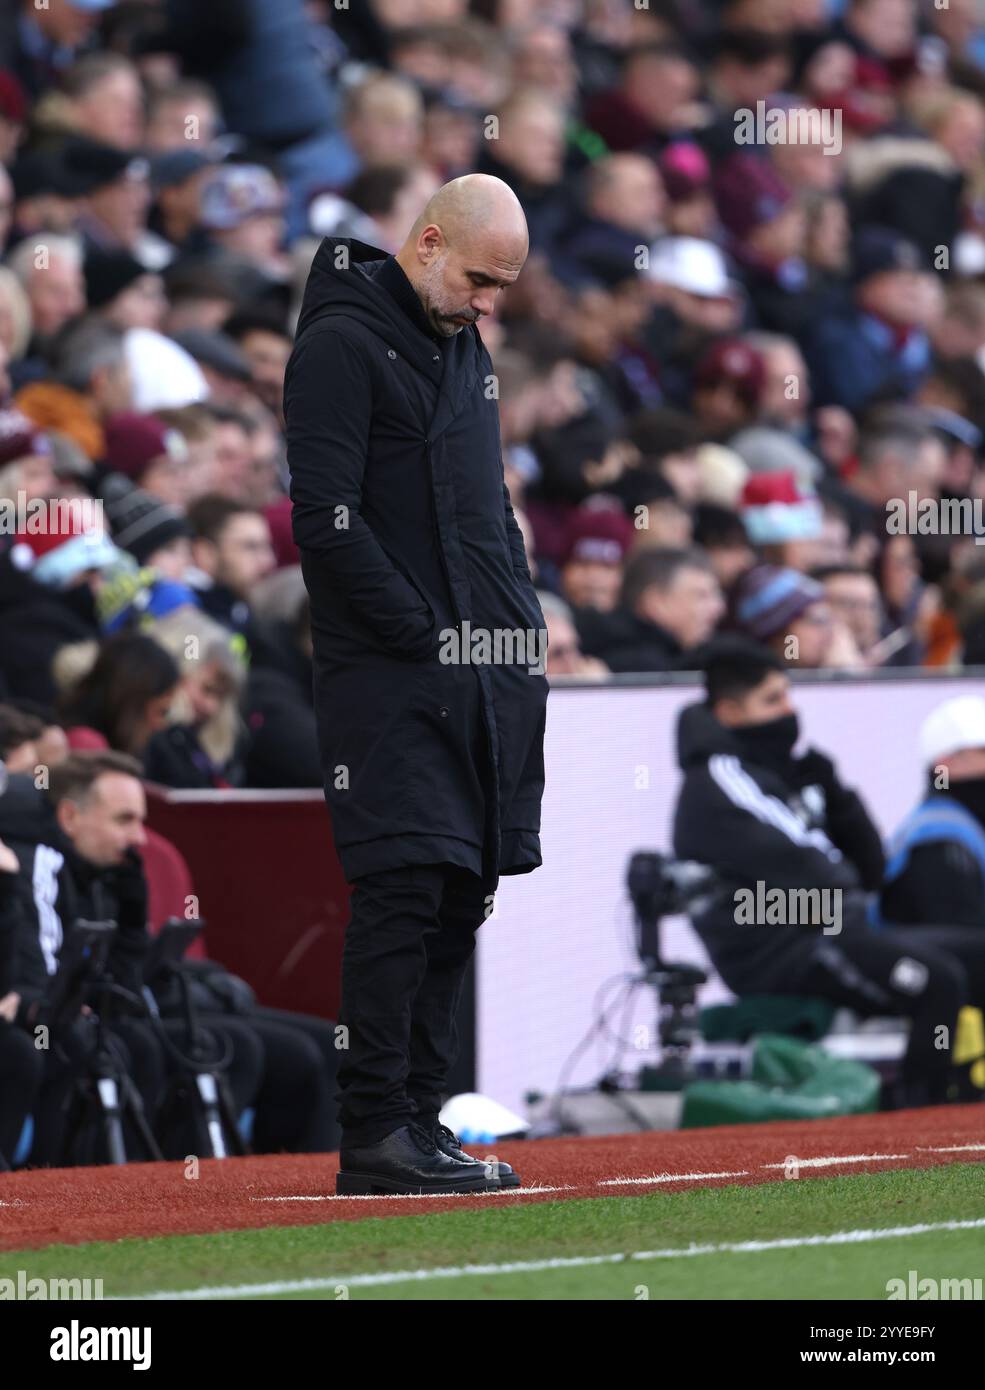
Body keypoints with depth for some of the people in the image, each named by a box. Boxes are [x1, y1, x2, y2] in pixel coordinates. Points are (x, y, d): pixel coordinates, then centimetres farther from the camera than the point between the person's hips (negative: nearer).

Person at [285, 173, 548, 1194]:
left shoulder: (463, 349, 19)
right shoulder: (342, 345, -8)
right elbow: (326, 520, -15)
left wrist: (524, 627, 12)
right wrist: (426, 638, -15)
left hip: (491, 677, 8)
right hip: (390, 678, -8)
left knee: (460, 897, 7)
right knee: (404, 888, -11)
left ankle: (416, 1117, 11)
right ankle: (374, 1136, -10)